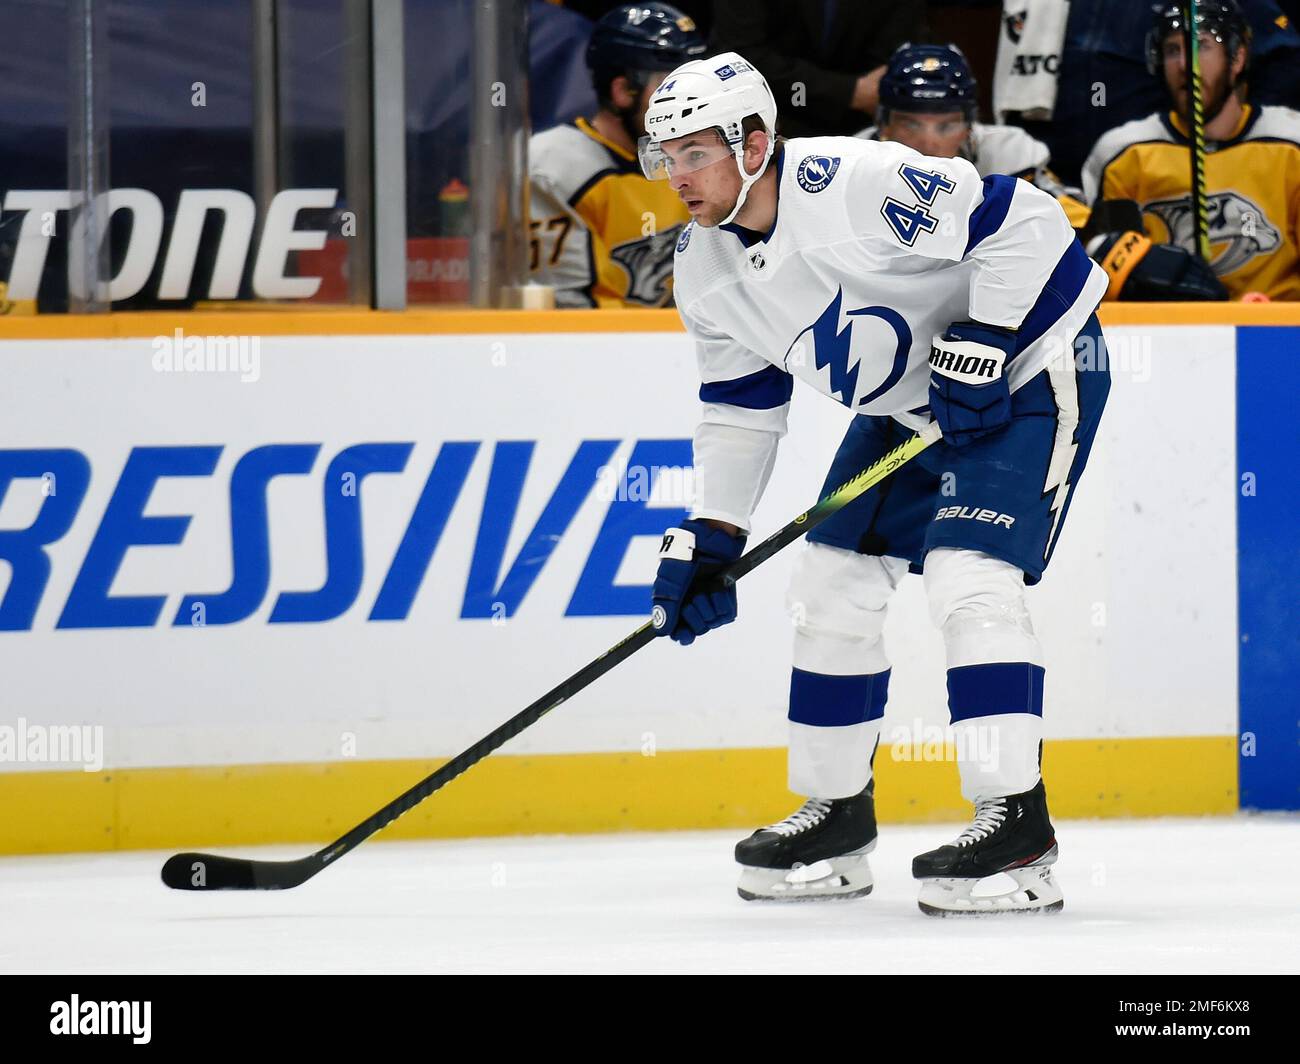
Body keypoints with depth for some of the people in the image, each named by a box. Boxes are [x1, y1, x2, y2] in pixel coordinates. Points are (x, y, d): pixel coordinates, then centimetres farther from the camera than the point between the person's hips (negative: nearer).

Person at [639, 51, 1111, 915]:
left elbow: (1023, 223, -29)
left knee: (968, 576, -22)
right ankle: (838, 812, 19)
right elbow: (741, 405, 6)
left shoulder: (857, 183, -31)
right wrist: (711, 538, -1)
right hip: (905, 405, 9)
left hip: (1025, 369, -9)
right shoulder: (706, 266, -4)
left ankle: (1018, 822, -21)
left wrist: (978, 348, -28)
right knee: (835, 581, 5)